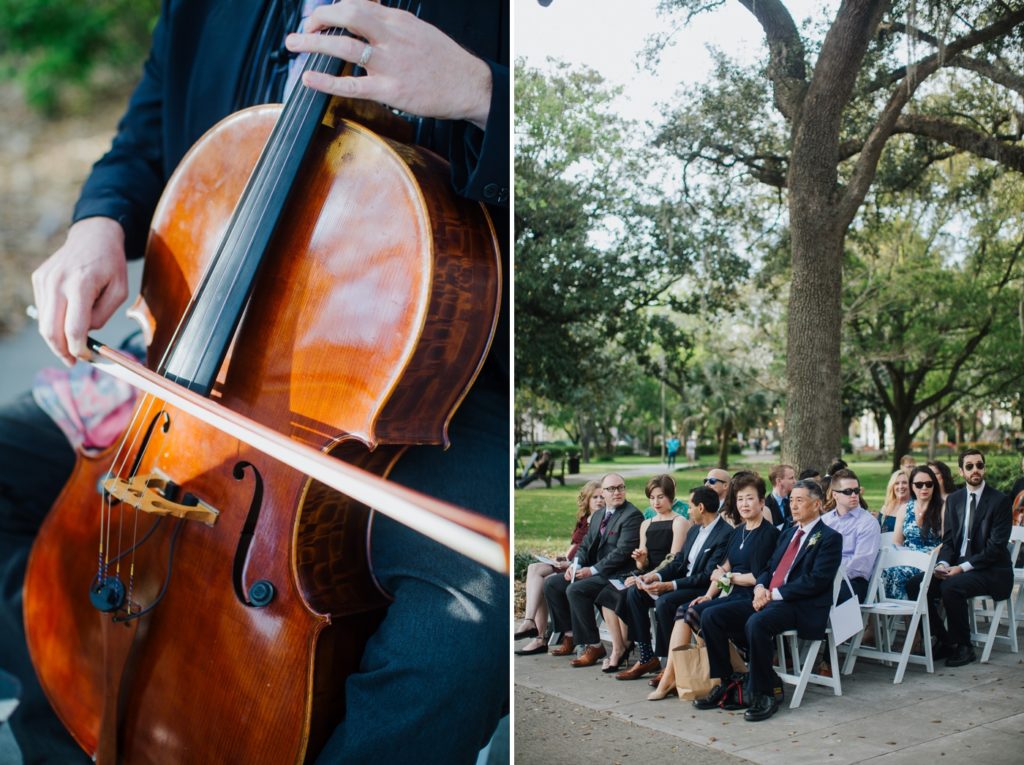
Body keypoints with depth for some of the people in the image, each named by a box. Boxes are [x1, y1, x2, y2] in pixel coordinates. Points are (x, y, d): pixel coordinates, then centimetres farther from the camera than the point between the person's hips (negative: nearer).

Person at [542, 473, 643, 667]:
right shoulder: (598, 515, 16)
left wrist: (592, 570, -19)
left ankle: (593, 646, -17)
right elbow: (586, 545, 18)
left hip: (617, 575, -9)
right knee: (551, 584, 3)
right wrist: (576, 565, -3)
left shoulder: (632, 516, -12)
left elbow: (622, 552, -20)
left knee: (575, 590, -28)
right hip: (594, 571, 9)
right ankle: (570, 636, 11)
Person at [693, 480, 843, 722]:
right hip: (768, 598, 8)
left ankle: (762, 696, -24)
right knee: (711, 616, -9)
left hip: (800, 607, -8)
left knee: (756, 624, -37)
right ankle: (722, 682, -1)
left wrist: (775, 594, -16)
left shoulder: (830, 538, -2)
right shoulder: (788, 533, 23)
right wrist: (760, 588, -1)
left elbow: (816, 581, -14)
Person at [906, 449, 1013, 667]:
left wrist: (963, 567, -21)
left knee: (951, 587, -33)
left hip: (990, 571, -6)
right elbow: (948, 539, 10)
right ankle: (944, 641, 0)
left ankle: (964, 647, -14)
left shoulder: (1000, 500, -7)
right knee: (914, 585, -14)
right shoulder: (954, 499, 11)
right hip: (957, 566, 6)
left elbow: (996, 545, -13)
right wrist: (943, 563, -12)